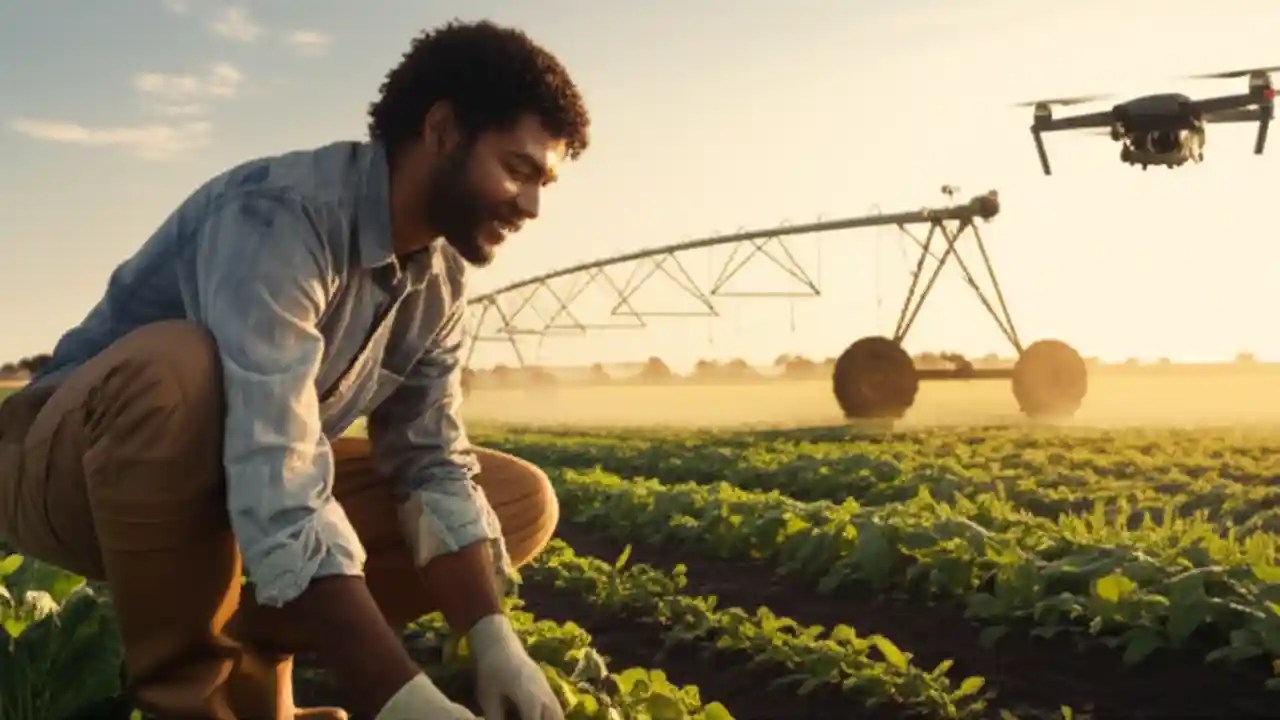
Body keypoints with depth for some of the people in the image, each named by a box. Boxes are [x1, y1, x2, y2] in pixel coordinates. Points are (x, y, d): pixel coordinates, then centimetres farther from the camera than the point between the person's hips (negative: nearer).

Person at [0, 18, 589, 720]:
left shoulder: (438, 278, -5)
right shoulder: (280, 214, -31)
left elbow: (434, 466, -8)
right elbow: (275, 489, -41)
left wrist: (493, 638, -24)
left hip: (262, 475, 7)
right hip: (74, 470, -6)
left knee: (522, 500, -4)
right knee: (175, 365, -41)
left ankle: (252, 645, -5)